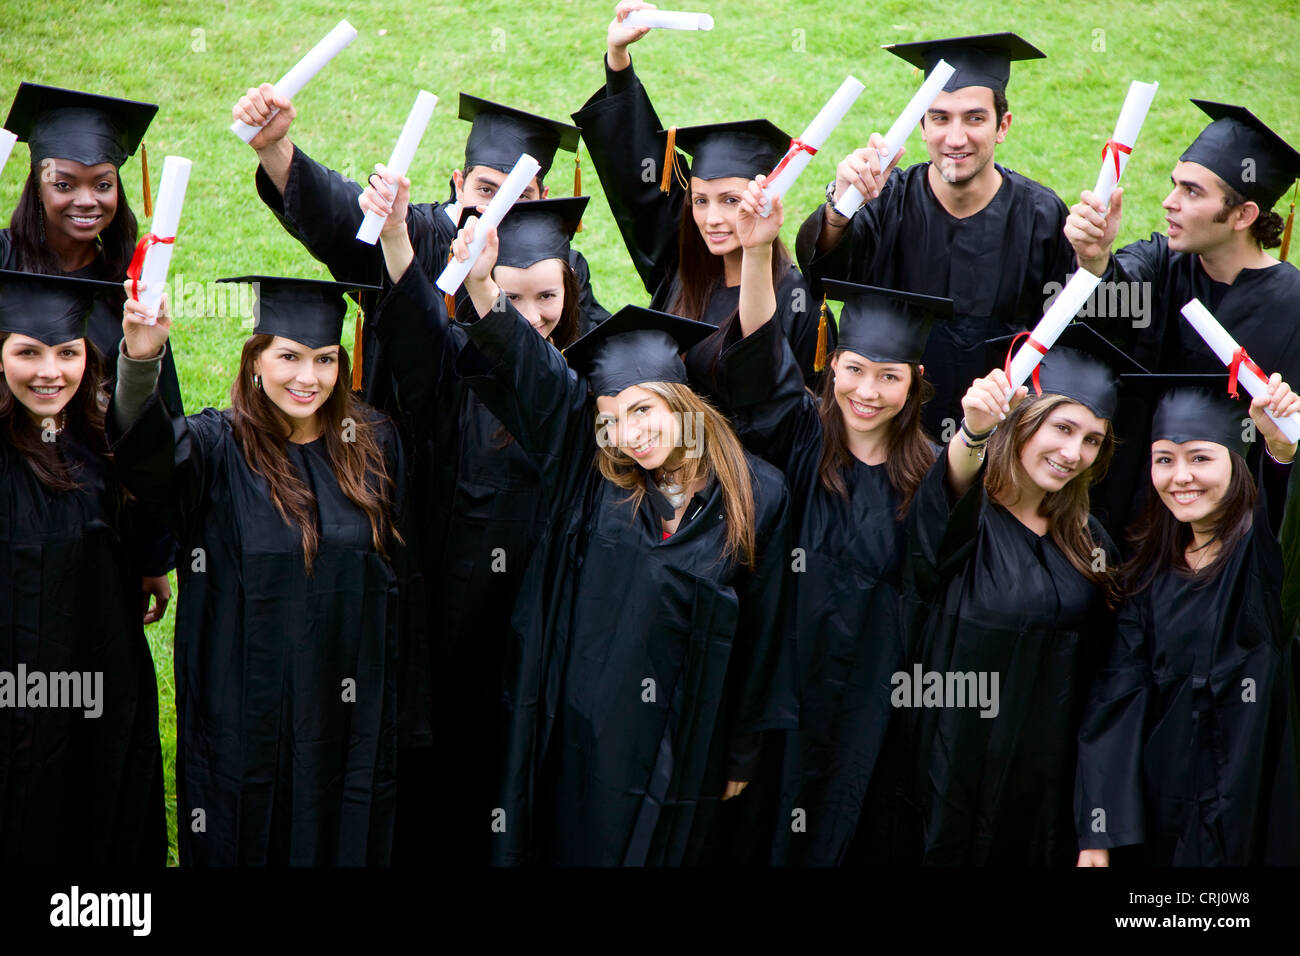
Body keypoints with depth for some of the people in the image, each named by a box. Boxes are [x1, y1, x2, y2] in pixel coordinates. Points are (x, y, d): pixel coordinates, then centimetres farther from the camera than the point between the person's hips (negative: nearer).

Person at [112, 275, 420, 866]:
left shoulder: (373, 445, 2)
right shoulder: (219, 446, -8)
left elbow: (398, 572, 9)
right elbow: (148, 452, -31)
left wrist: (405, 692, 8)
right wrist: (140, 361, -51)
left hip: (348, 713, 3)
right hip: (245, 717, -2)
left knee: (345, 841, 12)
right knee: (244, 844, 9)